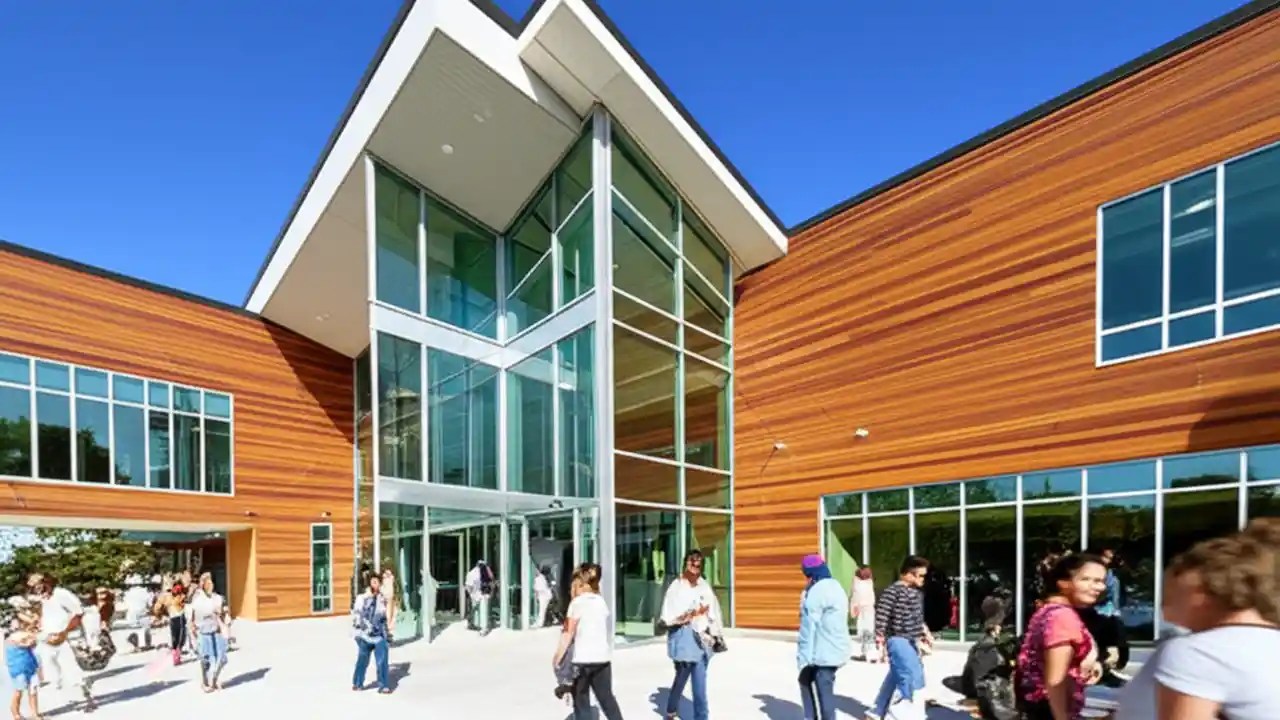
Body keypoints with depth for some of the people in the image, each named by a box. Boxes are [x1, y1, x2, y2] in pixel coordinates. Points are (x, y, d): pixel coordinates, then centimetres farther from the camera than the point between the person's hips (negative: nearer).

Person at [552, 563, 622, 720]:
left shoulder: (578, 602, -8)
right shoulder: (601, 601, 9)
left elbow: (569, 633, -10)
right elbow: (600, 629, 8)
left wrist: (558, 656, -6)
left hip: (583, 658, -5)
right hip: (603, 656, 5)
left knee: (581, 702, 7)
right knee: (606, 697, 15)